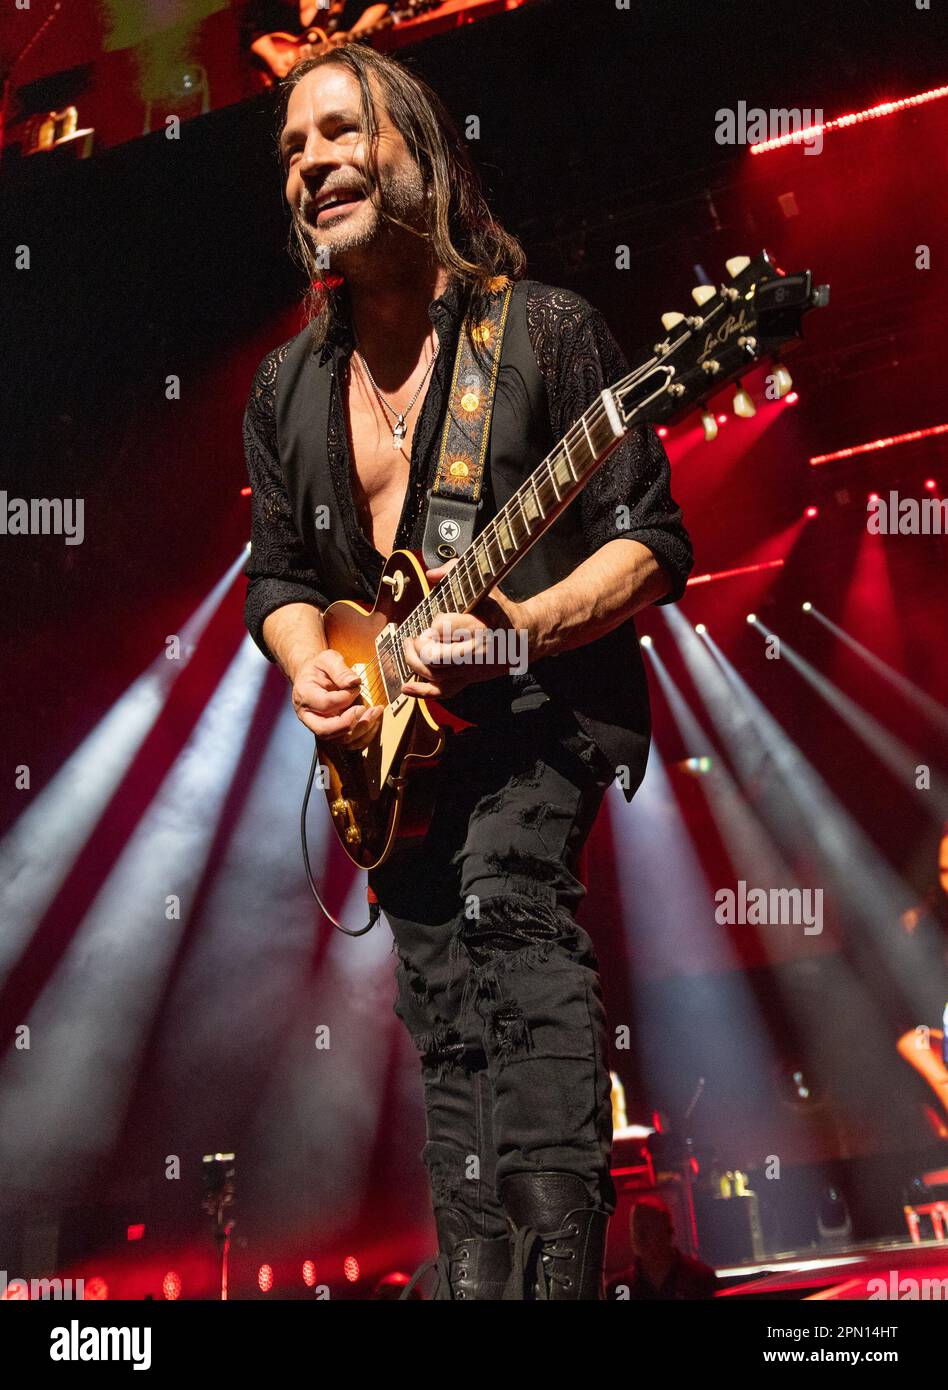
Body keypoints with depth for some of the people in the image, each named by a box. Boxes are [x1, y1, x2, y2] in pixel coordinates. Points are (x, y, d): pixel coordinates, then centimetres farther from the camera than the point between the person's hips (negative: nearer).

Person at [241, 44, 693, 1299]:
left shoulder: (546, 330, -7)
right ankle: (479, 1272, 19)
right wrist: (308, 667, -6)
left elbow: (654, 546, -9)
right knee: (450, 1037, 8)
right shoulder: (288, 387, 10)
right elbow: (279, 571, 16)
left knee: (505, 888, -32)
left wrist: (522, 627, -26)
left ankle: (551, 1269, -31)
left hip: (545, 701, -6)